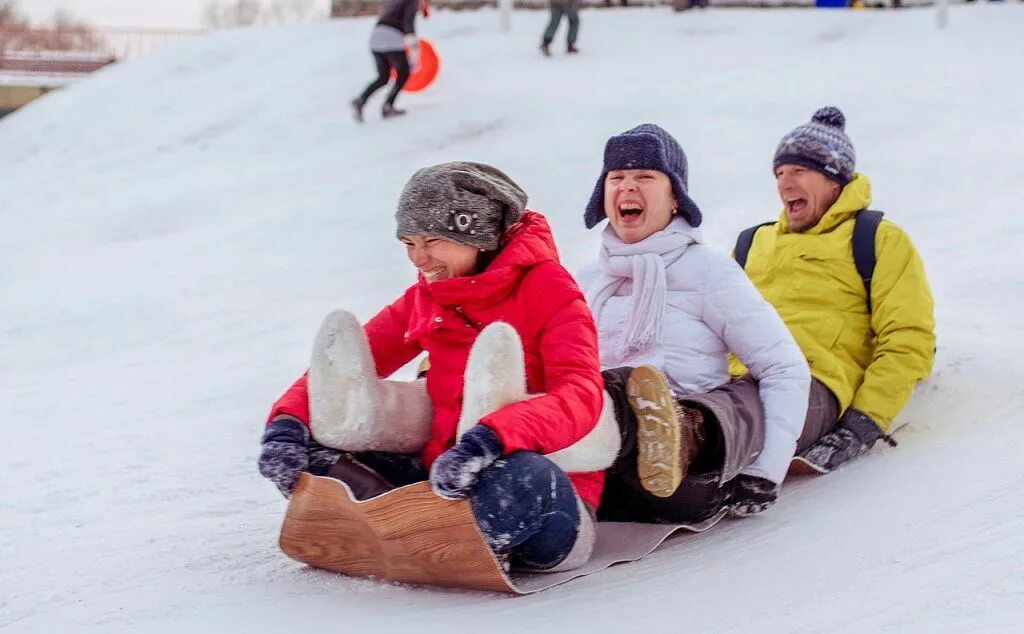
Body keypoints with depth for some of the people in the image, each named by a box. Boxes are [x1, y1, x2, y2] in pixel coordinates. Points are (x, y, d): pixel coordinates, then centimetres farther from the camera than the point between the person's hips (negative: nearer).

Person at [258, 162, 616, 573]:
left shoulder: (547, 289, -8)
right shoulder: (424, 298, 11)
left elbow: (580, 397, -24)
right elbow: (342, 367, 9)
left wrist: (489, 440, -41)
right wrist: (287, 421, -13)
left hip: (550, 506, -6)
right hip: (444, 484, 6)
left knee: (520, 477, -41)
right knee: (306, 447, -6)